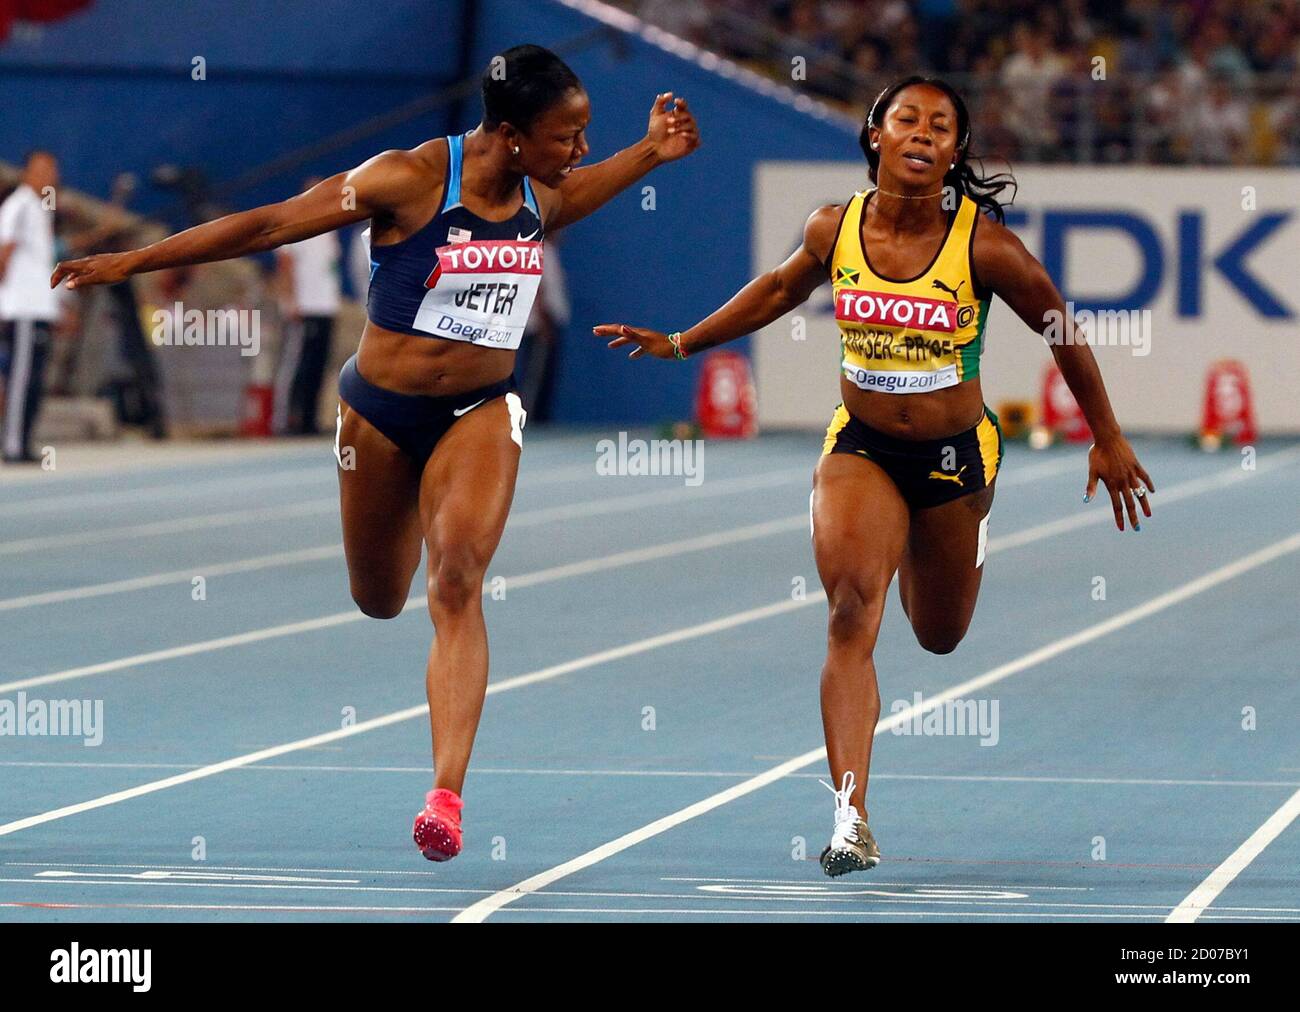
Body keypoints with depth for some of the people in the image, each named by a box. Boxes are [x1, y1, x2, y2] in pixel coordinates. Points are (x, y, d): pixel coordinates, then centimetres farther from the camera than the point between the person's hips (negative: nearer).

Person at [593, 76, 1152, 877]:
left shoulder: (983, 244, -18)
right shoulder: (834, 230, -10)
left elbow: (1062, 330, -5)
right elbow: (780, 290, 12)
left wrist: (1108, 440, 1)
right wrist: (680, 343, 17)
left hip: (956, 454, 0)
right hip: (860, 448, 1)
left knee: (939, 635, 17)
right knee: (852, 613, -21)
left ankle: (934, 550, 56)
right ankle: (851, 819, -24)